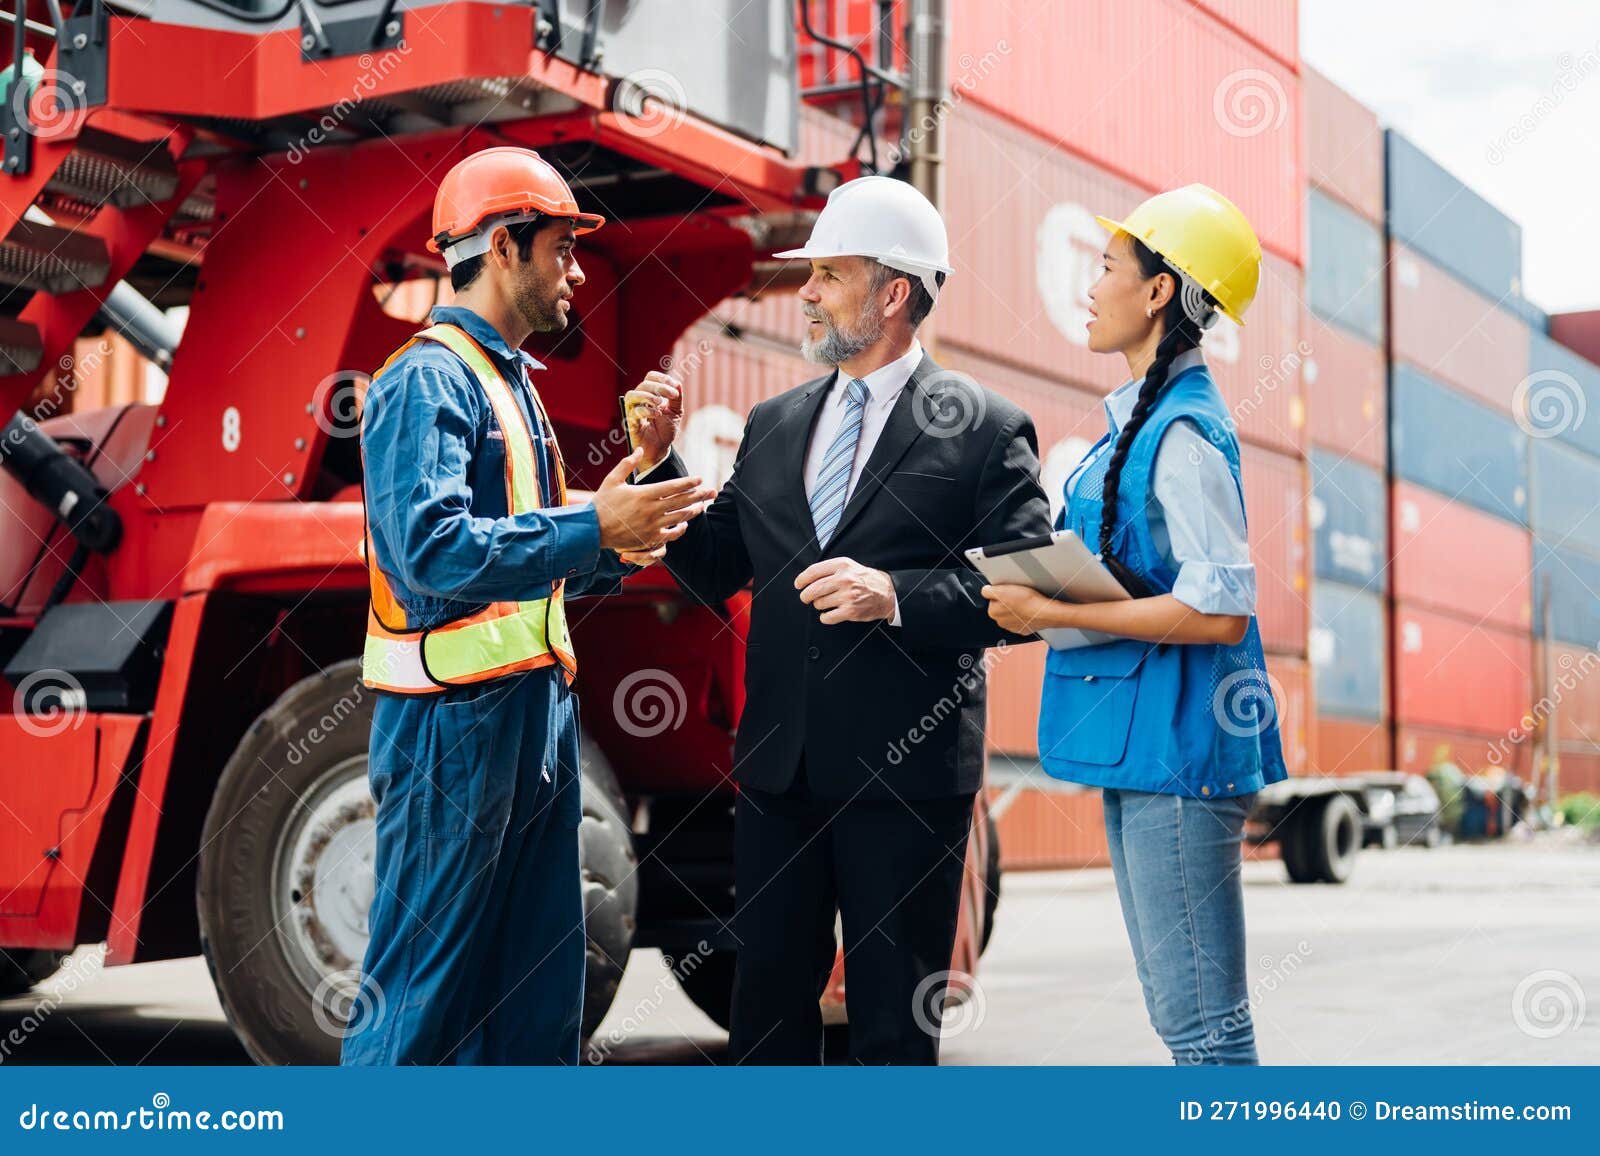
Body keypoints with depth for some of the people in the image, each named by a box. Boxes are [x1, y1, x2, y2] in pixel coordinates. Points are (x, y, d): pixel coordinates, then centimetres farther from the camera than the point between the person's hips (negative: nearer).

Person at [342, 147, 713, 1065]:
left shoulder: (513, 381, 19)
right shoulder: (428, 380, -10)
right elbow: (433, 548, -24)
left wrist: (610, 549, 5)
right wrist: (592, 529, -22)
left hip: (537, 712, 9)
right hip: (456, 720, -9)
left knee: (540, 984, 13)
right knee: (423, 989, -3)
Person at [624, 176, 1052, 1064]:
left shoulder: (987, 430, -4)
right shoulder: (773, 425, 12)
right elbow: (713, 573, 14)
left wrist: (897, 595, -22)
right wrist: (659, 459, 3)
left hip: (905, 770, -5)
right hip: (777, 765, 5)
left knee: (893, 1016, 6)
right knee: (767, 994, 12)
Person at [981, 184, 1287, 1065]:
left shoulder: (1184, 432, -15)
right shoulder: (1140, 419, 15)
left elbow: (1221, 610, -22)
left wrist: (1052, 613, -18)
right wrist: (1038, 588, 7)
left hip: (1176, 742, -10)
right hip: (1137, 742, 10)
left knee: (1202, 1019, -5)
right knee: (1178, 1011, 16)